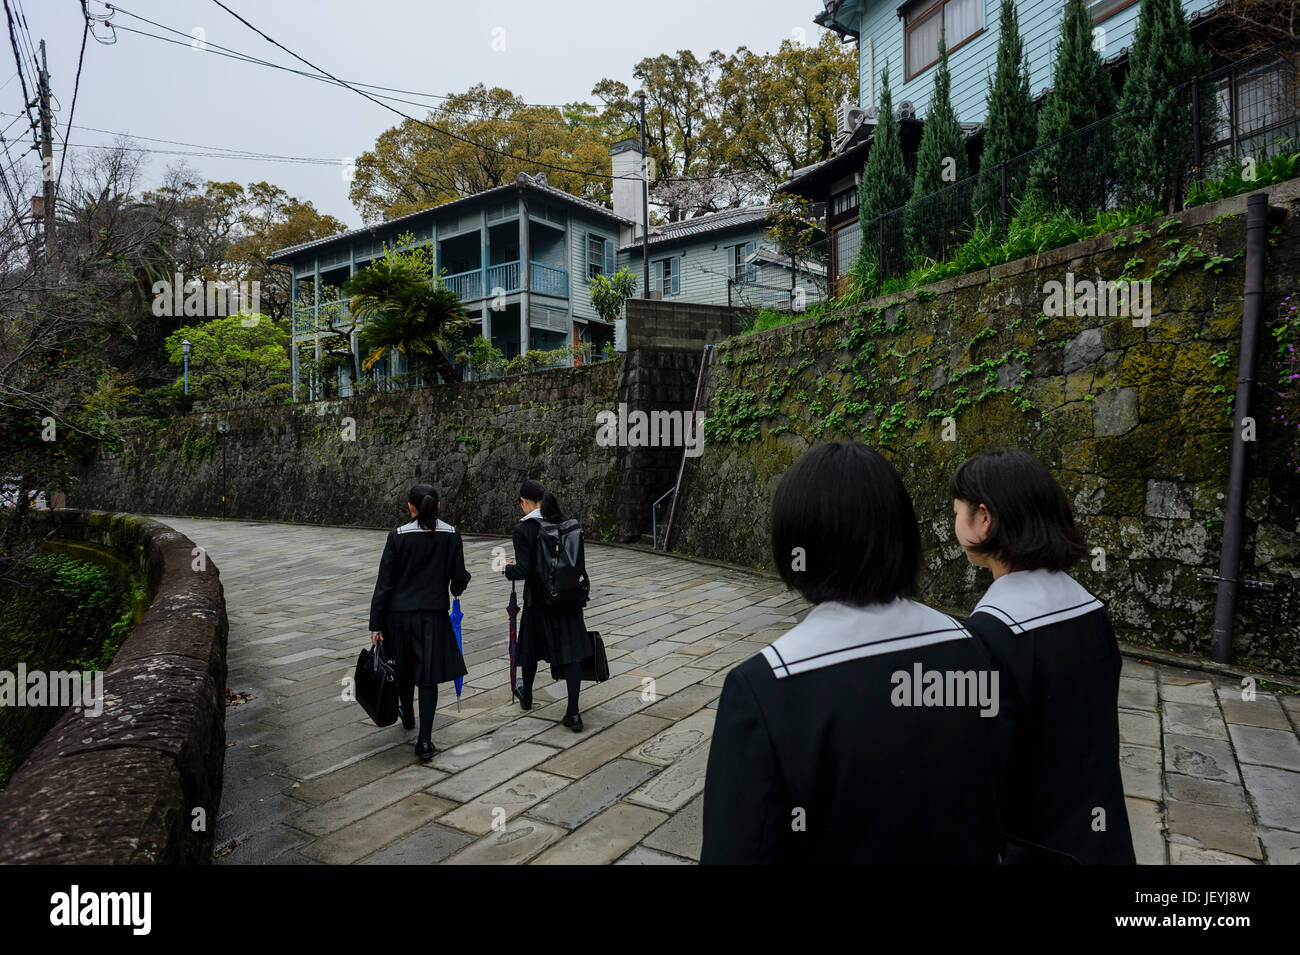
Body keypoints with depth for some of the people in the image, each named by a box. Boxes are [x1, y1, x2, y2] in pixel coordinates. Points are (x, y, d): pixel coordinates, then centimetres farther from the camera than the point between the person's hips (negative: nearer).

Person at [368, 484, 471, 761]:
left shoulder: (398, 536, -8)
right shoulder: (451, 535, -4)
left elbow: (385, 583, -7)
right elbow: (459, 578, -1)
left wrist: (376, 624, -2)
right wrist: (457, 587, 24)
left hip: (400, 613, 0)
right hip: (434, 613, 0)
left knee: (403, 671, 21)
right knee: (428, 675, 3)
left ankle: (408, 718, 44)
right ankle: (424, 741, -1)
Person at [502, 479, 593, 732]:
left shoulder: (523, 529, -13)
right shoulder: (565, 525, 1)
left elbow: (524, 570, -16)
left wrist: (508, 567, 4)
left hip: (539, 599, -3)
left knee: (531, 645, 20)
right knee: (571, 650, 2)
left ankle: (526, 695, 43)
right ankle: (573, 713, 2)